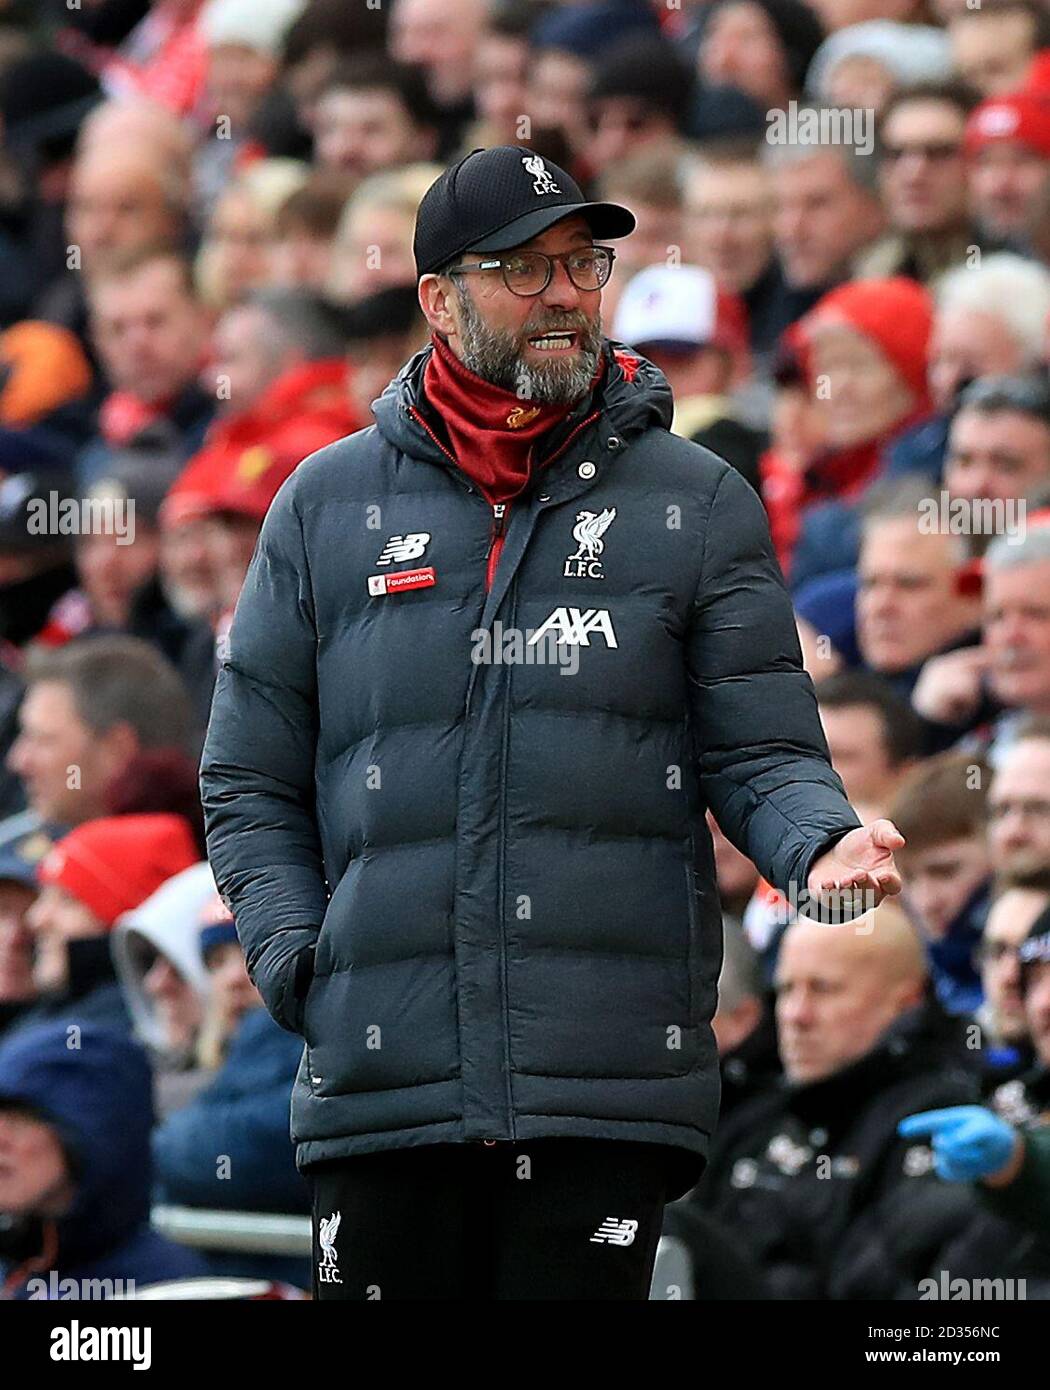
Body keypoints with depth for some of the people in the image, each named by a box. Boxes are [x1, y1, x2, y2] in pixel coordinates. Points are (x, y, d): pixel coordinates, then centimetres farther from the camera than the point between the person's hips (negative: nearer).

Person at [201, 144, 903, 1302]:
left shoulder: (697, 503, 10)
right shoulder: (327, 503, 12)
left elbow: (760, 752, 7)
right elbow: (248, 782, 16)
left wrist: (820, 842, -16)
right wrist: (299, 965, 1)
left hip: (613, 1077, -1)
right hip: (384, 1071, 1)